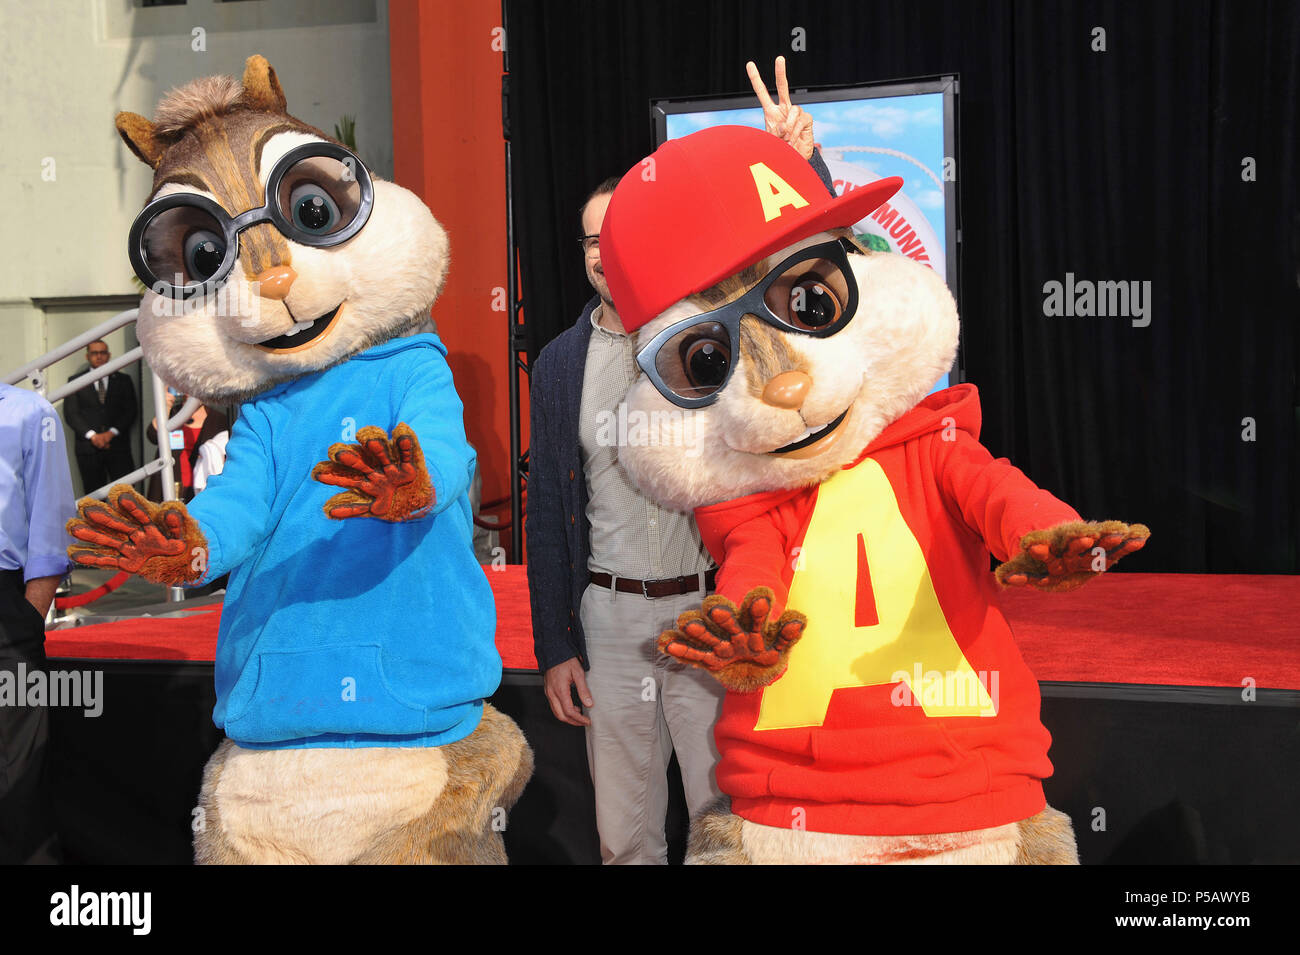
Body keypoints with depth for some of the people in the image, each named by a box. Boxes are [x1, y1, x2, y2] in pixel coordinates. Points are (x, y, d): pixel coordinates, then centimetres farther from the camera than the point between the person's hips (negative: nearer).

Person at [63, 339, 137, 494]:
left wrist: (111, 433, -8)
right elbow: (71, 413, 3)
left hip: (118, 446, 0)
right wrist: (92, 435, -10)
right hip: (88, 447, 0)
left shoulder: (123, 380, 13)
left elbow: (130, 411, 6)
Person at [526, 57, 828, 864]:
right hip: (610, 617, 3)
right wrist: (554, 648, 5)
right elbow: (548, 513, 8)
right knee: (625, 837, 14)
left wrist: (803, 162, -29)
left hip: (714, 610, -2)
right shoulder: (561, 364, 5)